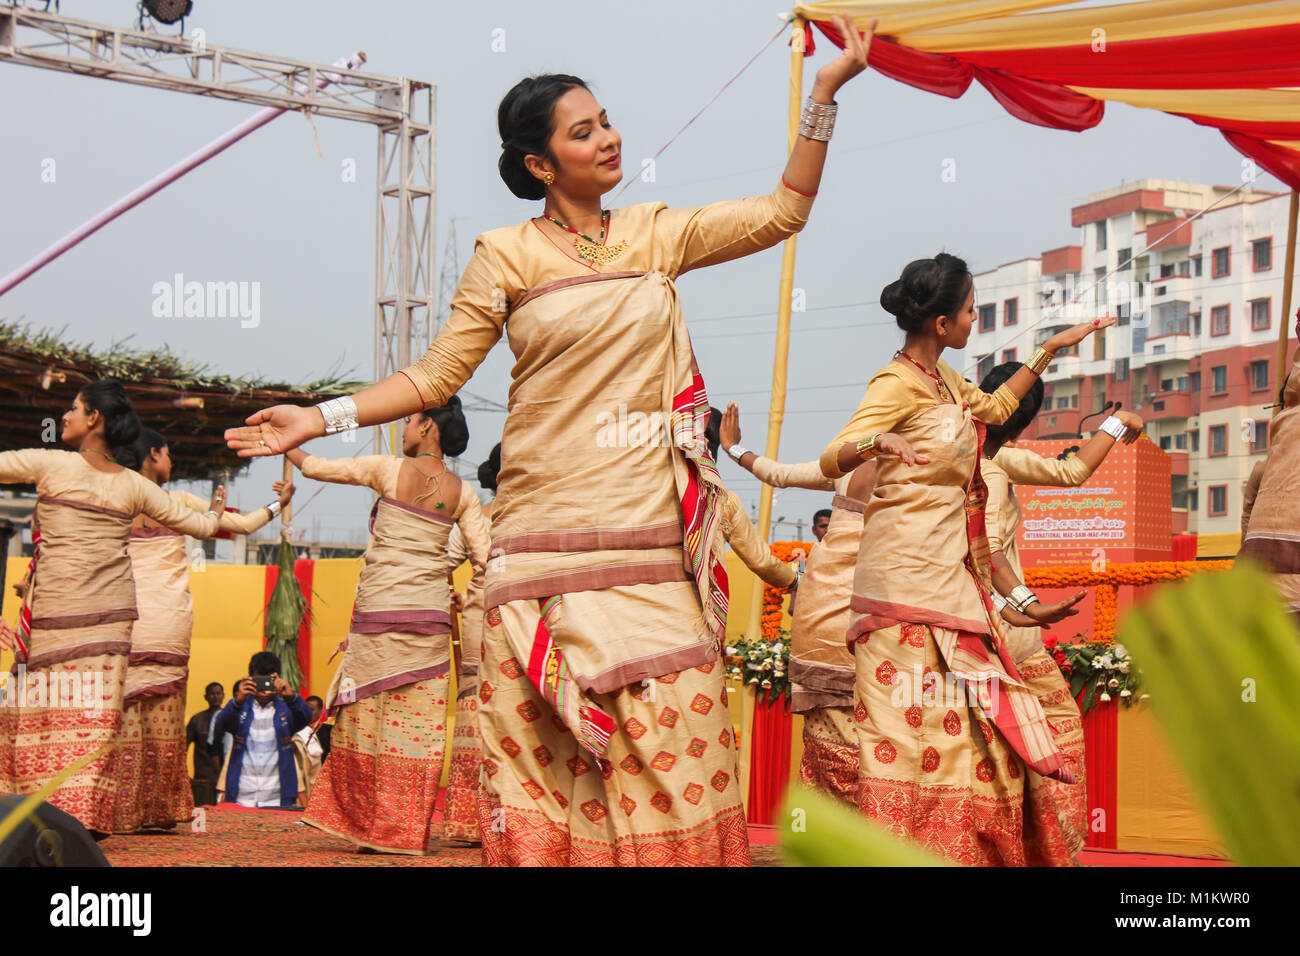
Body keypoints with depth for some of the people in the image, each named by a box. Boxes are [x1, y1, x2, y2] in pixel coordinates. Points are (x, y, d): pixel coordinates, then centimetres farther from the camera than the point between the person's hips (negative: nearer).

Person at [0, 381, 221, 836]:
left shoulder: (51, 465, -4)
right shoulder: (133, 486, 9)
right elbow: (201, 525, 16)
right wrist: (215, 511, 38)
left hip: (56, 610, -4)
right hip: (112, 610, 4)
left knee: (43, 707, 1)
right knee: (95, 712, 3)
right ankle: (86, 815, -1)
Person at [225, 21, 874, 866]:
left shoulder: (655, 234, 12)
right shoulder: (508, 256, 4)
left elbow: (782, 212, 12)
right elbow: (437, 375, 4)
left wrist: (825, 93, 5)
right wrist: (321, 418, -4)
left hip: (655, 535, 2)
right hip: (553, 535, -2)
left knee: (670, 738, -4)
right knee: (549, 745, -5)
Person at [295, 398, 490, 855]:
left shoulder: (390, 470, -3)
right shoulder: (462, 493, 6)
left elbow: (317, 467, 4)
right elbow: (484, 558, 3)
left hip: (379, 610, -3)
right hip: (430, 612, 3)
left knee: (367, 715, 5)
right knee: (419, 721, 4)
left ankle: (365, 824, 8)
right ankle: (407, 830, 5)